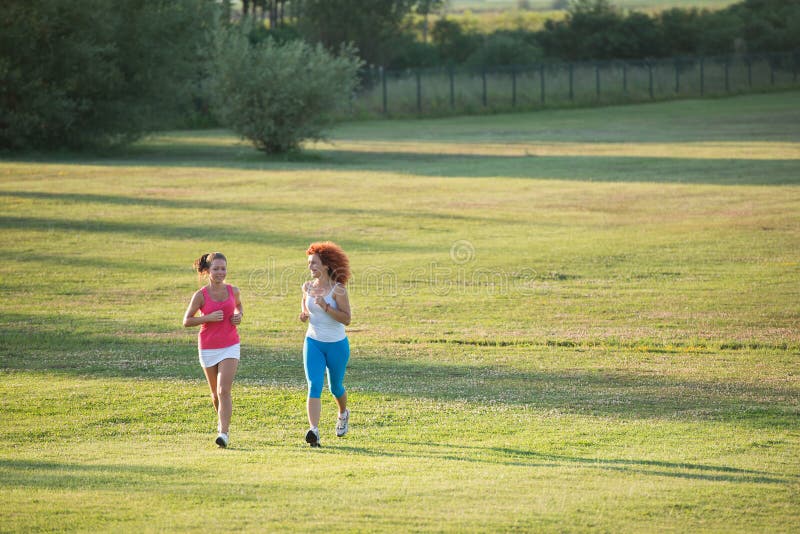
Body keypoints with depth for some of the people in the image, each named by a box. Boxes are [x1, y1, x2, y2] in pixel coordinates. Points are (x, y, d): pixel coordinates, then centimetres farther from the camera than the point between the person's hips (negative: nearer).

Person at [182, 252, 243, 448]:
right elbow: (186, 321, -3)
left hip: (230, 347, 0)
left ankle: (224, 432, -17)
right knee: (215, 393, 13)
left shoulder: (233, 291, 1)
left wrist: (239, 316, 0)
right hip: (208, 348, 0)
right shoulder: (200, 295, -7)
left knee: (224, 390, -15)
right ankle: (221, 420, 42)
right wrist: (208, 318, -18)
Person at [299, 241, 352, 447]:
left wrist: (326, 307, -27)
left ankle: (343, 413, 49)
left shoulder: (338, 289, -13)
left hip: (337, 345, -2)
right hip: (313, 343, 2)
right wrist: (304, 314, 0)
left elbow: (346, 319, -16)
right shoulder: (307, 287, 2)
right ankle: (313, 430, -27)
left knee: (335, 386, 15)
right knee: (314, 386, -15)